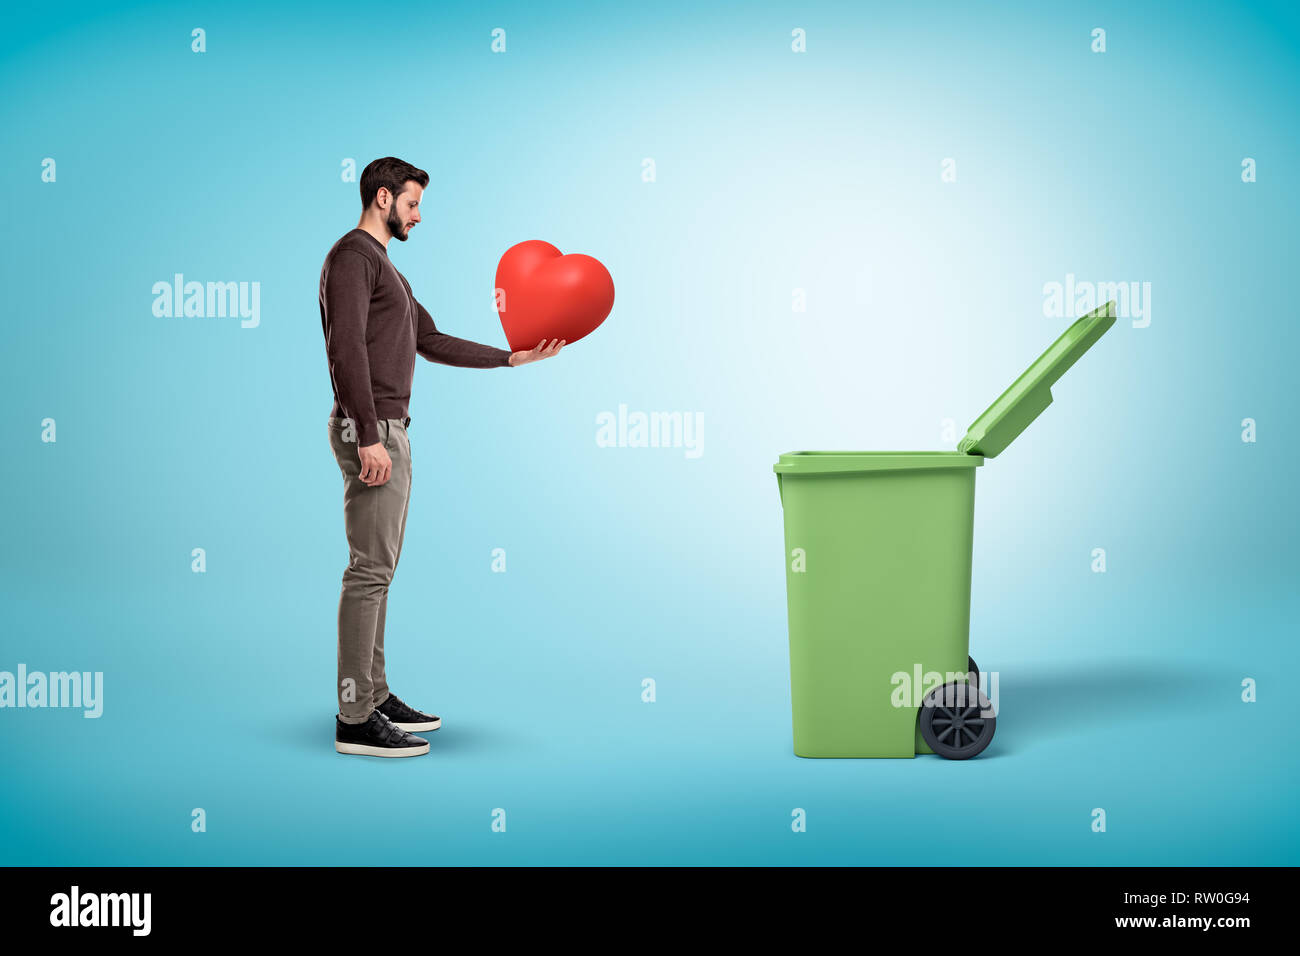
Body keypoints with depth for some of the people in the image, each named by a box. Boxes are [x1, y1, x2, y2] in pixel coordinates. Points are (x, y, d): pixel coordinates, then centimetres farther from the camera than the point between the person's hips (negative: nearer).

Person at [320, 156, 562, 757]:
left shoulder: (387, 271, 24)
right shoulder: (353, 256, -8)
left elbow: (433, 342, 27)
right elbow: (347, 348, -19)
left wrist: (513, 358, 23)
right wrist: (370, 437, -25)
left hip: (390, 432, 11)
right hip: (371, 431, -11)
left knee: (378, 570, 13)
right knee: (370, 570, -10)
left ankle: (373, 696, 19)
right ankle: (355, 721, -8)